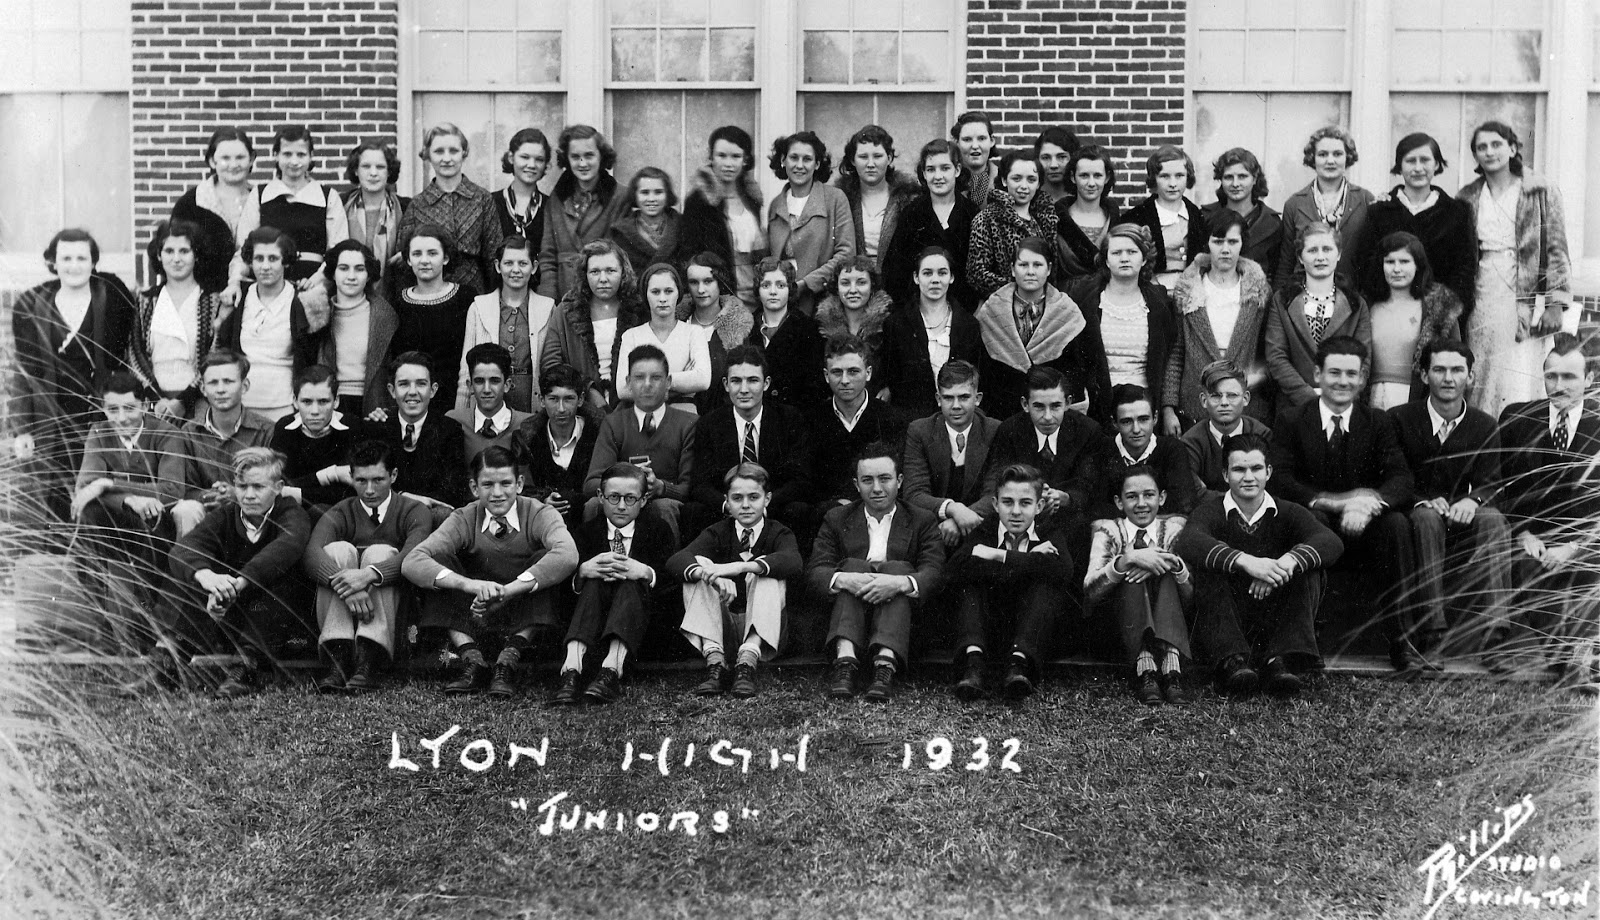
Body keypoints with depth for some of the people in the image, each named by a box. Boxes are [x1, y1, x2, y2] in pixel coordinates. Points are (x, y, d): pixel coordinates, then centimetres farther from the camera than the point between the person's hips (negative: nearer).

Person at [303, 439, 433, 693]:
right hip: (340, 611, 1)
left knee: (380, 552, -24)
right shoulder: (340, 514, 8)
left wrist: (370, 574, -38)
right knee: (339, 549, -20)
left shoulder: (414, 511, 4)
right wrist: (343, 586, -36)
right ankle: (337, 656, -36)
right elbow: (311, 553, -15)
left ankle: (368, 662, -41)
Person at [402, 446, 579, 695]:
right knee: (439, 562, -16)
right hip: (471, 620, 2)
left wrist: (506, 590, -40)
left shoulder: (539, 514, -9)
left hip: (526, 620, -2)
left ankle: (509, 659, -27)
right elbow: (412, 562, -20)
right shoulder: (464, 520, -5)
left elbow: (567, 555, -32)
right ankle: (472, 660, -22)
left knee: (543, 560, -26)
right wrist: (470, 584, -37)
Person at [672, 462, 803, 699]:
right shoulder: (717, 532, 5)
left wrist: (738, 567, -39)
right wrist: (708, 574, -38)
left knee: (769, 575, -26)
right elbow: (675, 560, -15)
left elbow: (793, 561, -26)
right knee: (698, 565, -18)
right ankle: (715, 663, -33)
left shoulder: (778, 533, 1)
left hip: (762, 627, -2)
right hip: (721, 624, 2)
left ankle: (747, 664, -40)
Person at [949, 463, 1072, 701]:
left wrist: (1001, 556, -21)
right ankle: (973, 661, -37)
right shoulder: (983, 532, 5)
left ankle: (1019, 662, -38)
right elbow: (954, 570, -18)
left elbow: (1063, 570, -21)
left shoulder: (1050, 533, 4)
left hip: (1032, 629, -1)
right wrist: (1028, 561, -20)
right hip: (988, 629, 1)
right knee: (973, 580, -19)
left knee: (1047, 583, -22)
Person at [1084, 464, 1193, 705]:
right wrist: (1128, 559, -26)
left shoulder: (1174, 528, 9)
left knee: (1166, 568, -23)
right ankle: (1145, 670, -46)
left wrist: (1175, 564, -23)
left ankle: (1172, 669, -44)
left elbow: (1192, 595, -3)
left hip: (1170, 628, 1)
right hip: (1122, 627, -1)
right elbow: (1088, 592, -12)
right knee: (1135, 574, -26)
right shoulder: (1108, 530, 6)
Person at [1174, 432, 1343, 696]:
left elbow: (1331, 543, -14)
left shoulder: (1287, 513, 6)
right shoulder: (1212, 512, 1)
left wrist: (1287, 562, -35)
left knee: (1303, 568, -18)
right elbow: (1186, 543, -24)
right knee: (1207, 567, -23)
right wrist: (1245, 561, -40)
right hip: (1223, 627, -1)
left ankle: (1280, 661, -30)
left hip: (1276, 624, 2)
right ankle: (1232, 661, -35)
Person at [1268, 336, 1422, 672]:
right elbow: (1280, 482, -12)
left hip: (1364, 529, 2)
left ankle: (1400, 642, -28)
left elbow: (1402, 480, -7)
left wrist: (1370, 503, -31)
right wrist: (1338, 501, -26)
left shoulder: (1378, 423, 6)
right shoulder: (1292, 423, 1)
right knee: (1310, 517, -35)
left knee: (1396, 521, -30)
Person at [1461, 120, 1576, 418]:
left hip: (1525, 297, -3)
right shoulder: (1468, 197, 12)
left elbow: (1557, 250, -1)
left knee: (1521, 388, -7)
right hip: (1481, 300, 3)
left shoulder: (1542, 193, 2)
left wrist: (1556, 303, -9)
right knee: (1480, 381, 1)